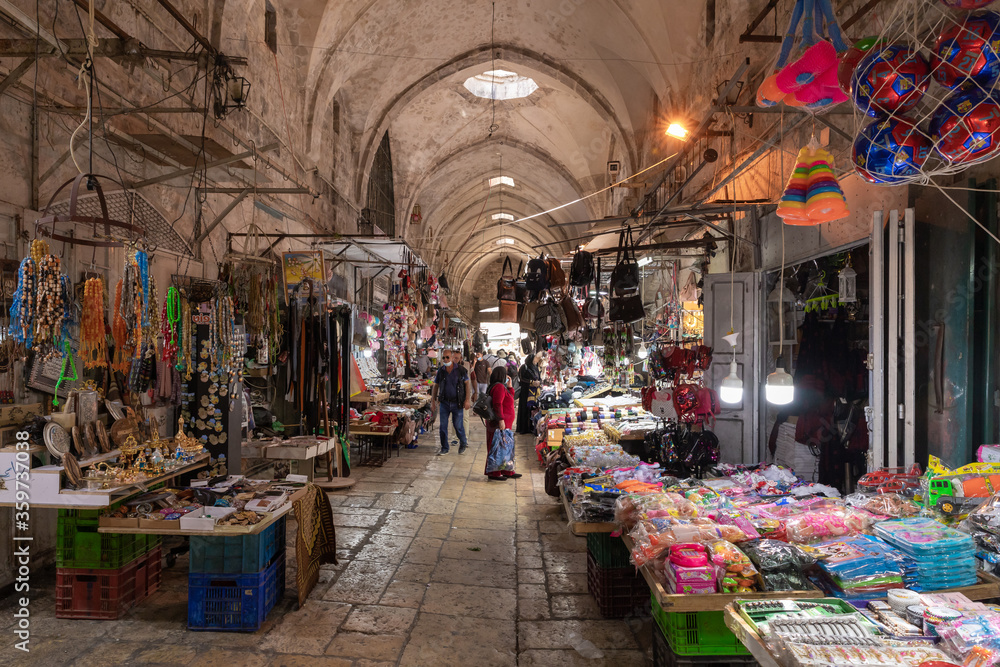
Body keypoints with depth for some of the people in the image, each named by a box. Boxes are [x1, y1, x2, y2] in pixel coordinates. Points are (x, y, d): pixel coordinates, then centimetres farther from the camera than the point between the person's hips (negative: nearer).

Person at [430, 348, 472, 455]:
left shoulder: (461, 369, -5)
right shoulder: (441, 371, 3)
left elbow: (467, 383, -2)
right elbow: (435, 386, 10)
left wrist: (467, 400, -8)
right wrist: (433, 401, 6)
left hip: (457, 403, -3)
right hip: (444, 402, 3)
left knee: (458, 425, 2)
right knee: (443, 426, 3)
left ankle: (463, 443, 28)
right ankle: (444, 448, 17)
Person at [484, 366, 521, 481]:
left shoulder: (502, 387, 19)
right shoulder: (499, 387, -14)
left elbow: (510, 398, 29)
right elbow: (498, 404, -24)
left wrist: (509, 386, 19)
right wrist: (501, 419, -28)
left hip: (505, 424, 11)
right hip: (500, 424, -11)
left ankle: (507, 471, 27)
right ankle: (494, 474, -3)